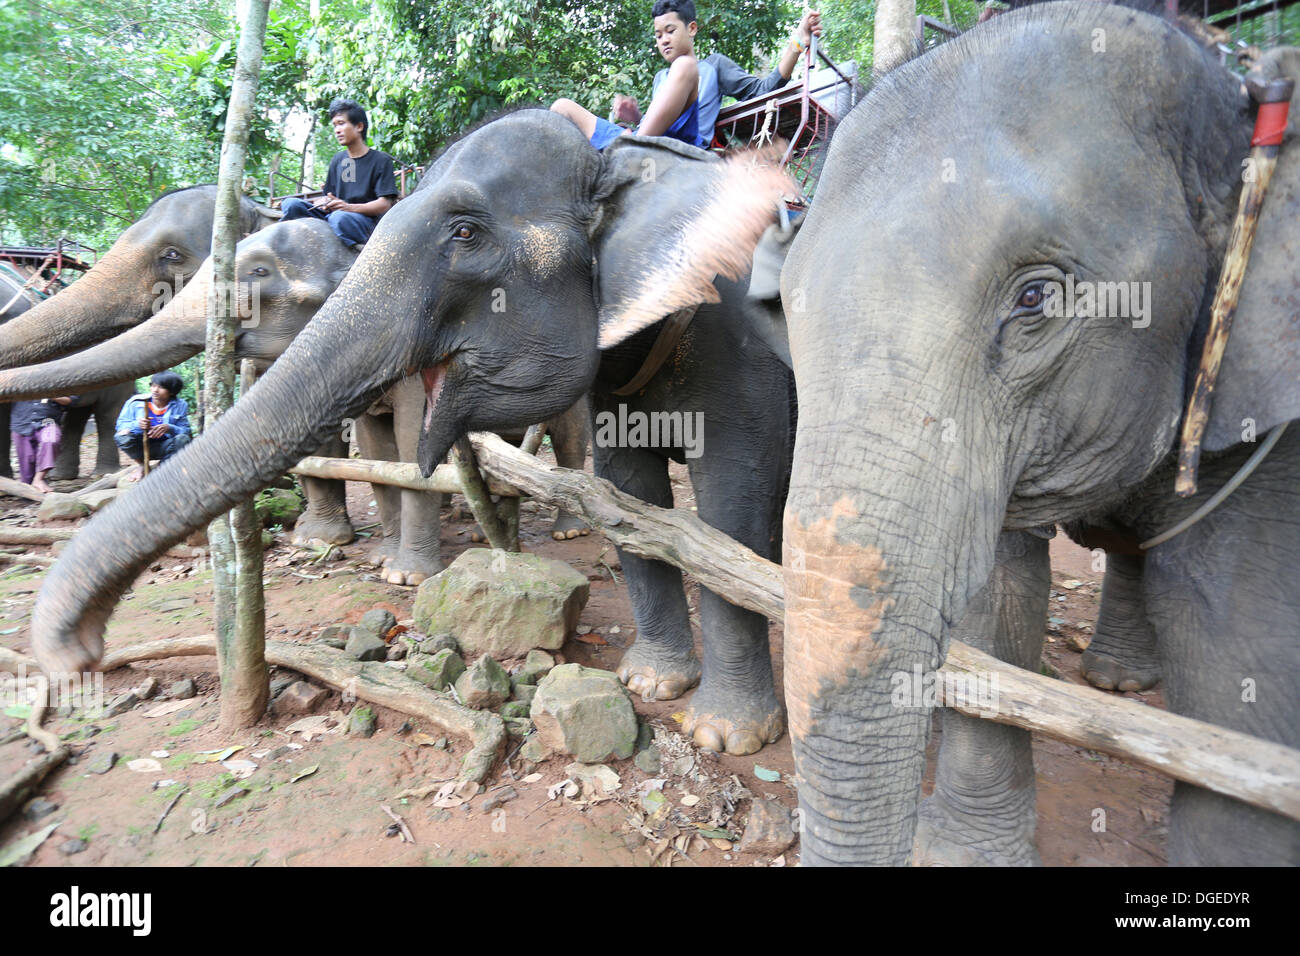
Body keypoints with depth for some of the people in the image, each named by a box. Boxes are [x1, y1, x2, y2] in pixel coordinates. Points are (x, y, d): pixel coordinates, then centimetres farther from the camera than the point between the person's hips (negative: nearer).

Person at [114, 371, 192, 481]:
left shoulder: (180, 405, -6)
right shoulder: (136, 401, -6)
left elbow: (186, 431, -11)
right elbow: (121, 424, -5)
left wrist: (169, 428, -33)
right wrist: (136, 425, -28)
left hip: (163, 448, 0)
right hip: (140, 447, 1)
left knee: (182, 439, -30)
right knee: (122, 436, -30)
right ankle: (142, 465, -1)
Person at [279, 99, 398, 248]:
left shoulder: (381, 160, 3)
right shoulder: (338, 159, 22)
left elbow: (384, 204, -8)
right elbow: (330, 195, 22)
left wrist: (348, 207, -21)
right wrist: (324, 203, -5)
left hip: (366, 220, -6)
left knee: (339, 217, -39)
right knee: (290, 204, -14)